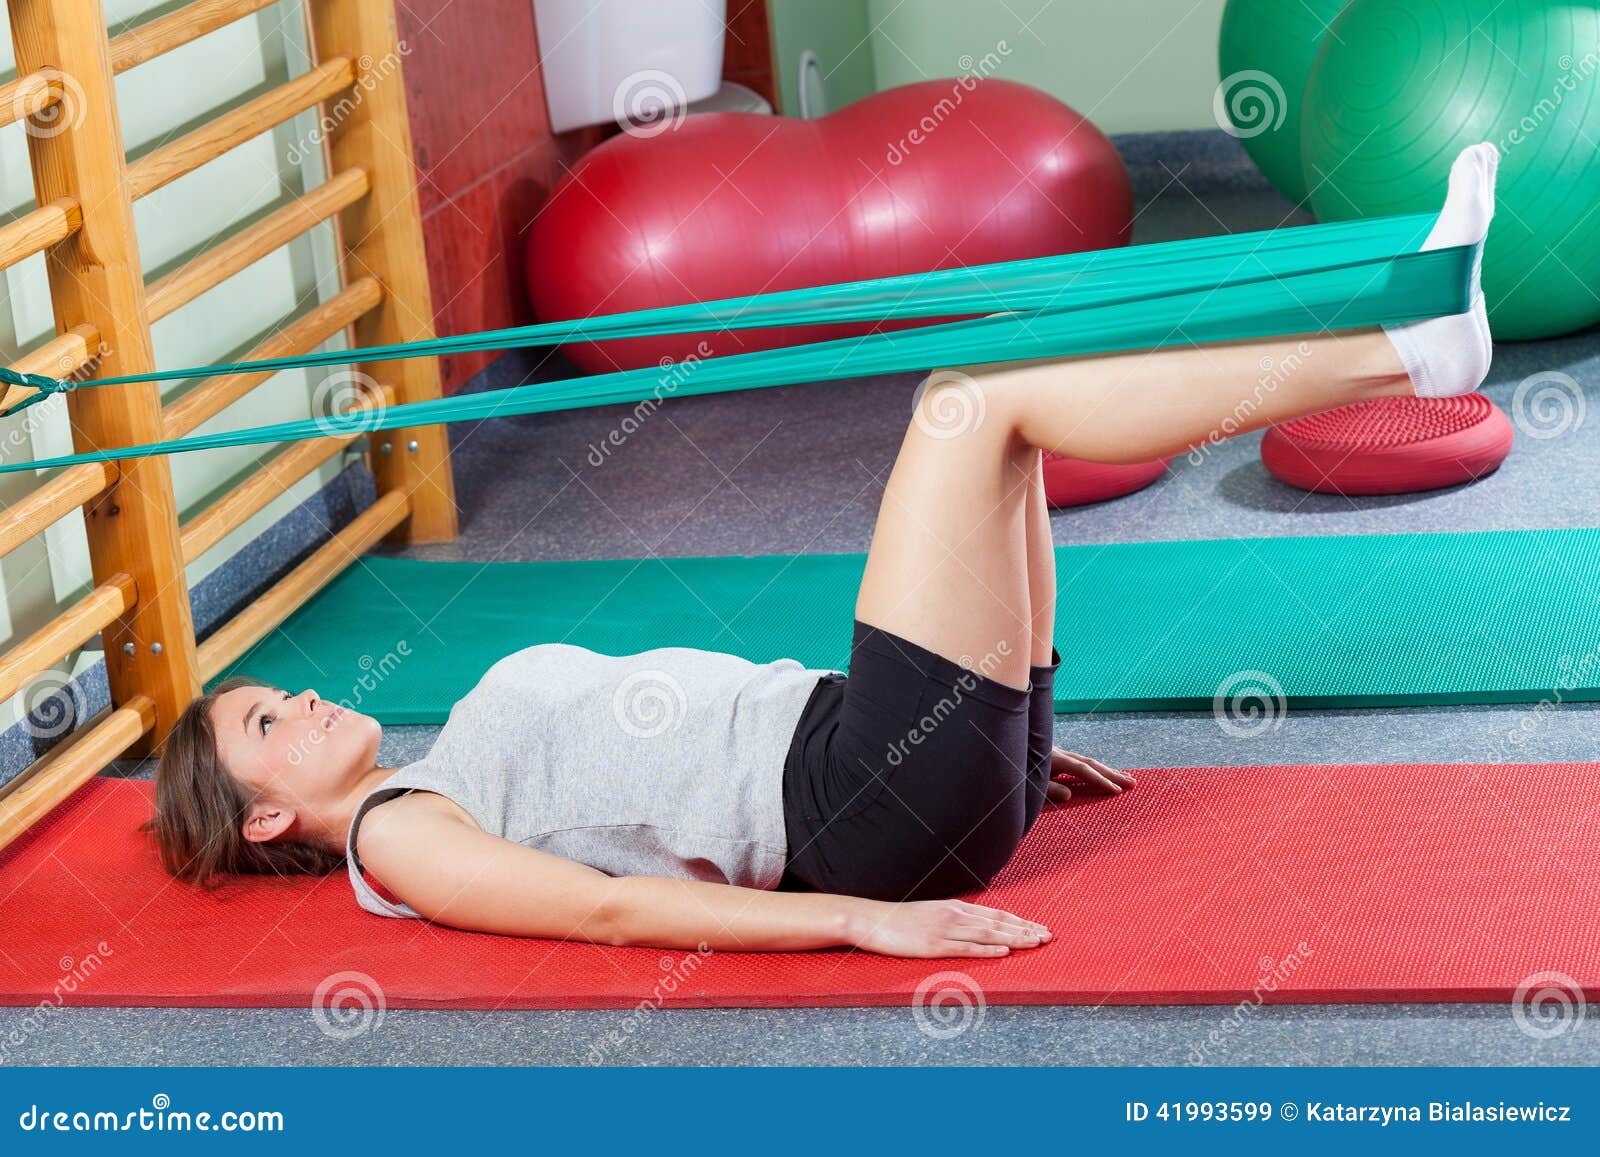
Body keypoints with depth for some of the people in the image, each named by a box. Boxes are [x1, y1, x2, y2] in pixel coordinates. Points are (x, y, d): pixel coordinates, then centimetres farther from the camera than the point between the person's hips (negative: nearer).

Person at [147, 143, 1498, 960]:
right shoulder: (397, 838, 3)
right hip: (865, 814, -9)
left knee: (991, 392, 2)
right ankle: (1401, 351, -17)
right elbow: (610, 908, -11)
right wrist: (860, 921, -24)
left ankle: (1400, 336, -8)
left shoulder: (466, 765, 27)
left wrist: (1002, 737, 26)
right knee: (980, 391, -15)